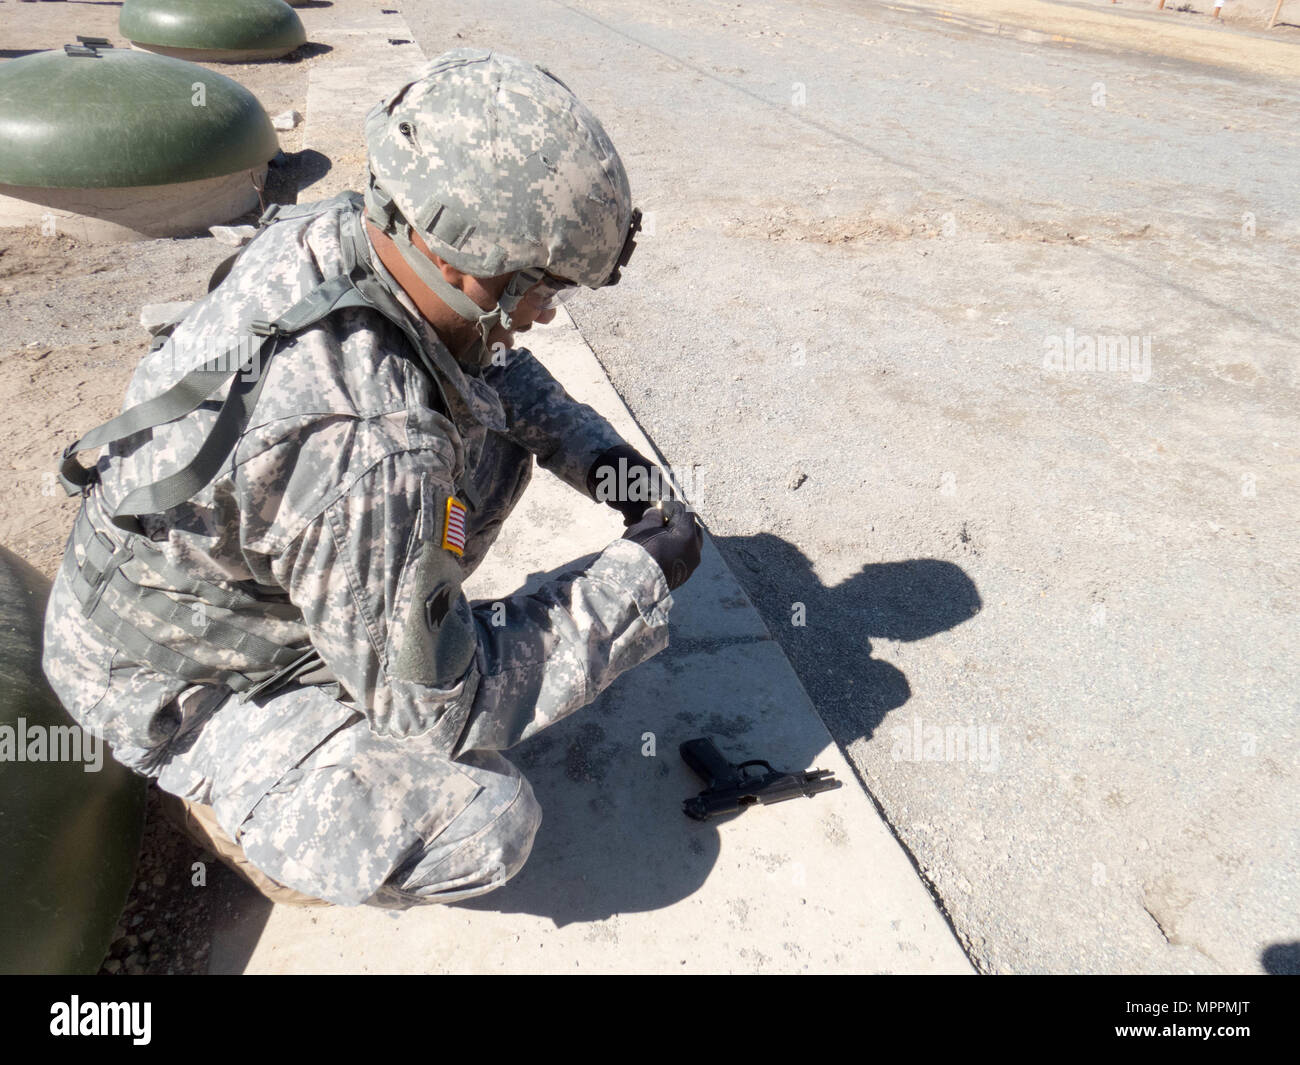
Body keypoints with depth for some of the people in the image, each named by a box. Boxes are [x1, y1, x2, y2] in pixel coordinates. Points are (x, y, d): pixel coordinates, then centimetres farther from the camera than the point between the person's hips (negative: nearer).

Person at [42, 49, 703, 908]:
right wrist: (641, 578, -22)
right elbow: (439, 709, -28)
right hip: (181, 684, -7)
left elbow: (491, 364, 4)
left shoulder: (329, 234, -16)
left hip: (244, 580, 8)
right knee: (482, 821, -24)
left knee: (492, 434, 0)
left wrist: (597, 453, -10)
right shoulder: (368, 449, -41)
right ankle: (225, 789, 4)